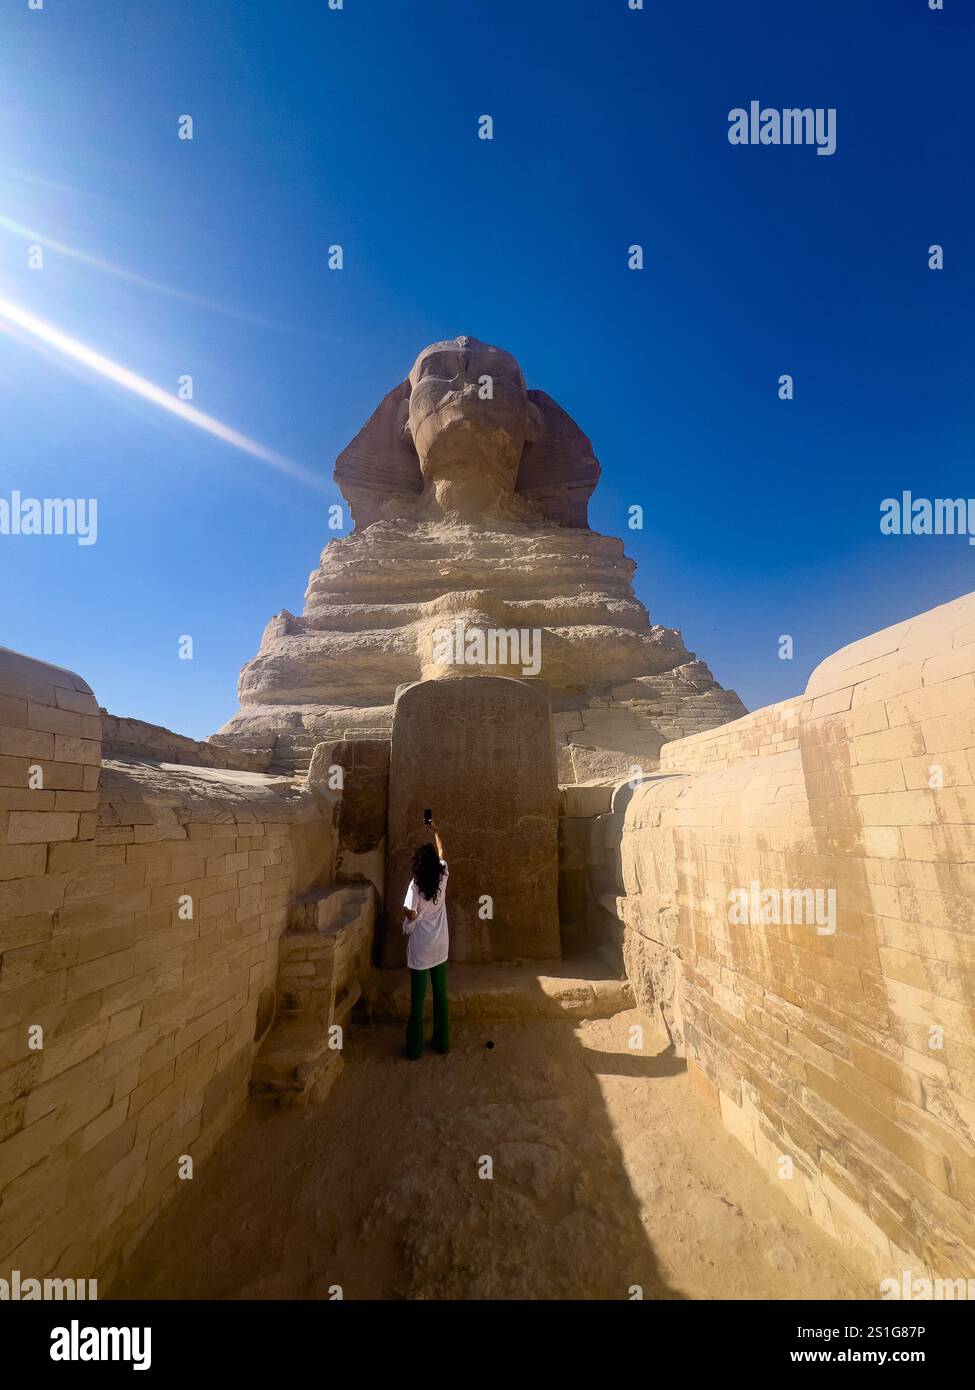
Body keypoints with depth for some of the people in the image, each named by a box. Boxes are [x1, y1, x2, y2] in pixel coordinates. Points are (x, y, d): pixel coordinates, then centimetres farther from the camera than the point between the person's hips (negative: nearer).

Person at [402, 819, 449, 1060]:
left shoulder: (416, 884, -16)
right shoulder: (442, 877, -5)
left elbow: (411, 916, -17)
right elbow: (442, 854, 12)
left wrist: (407, 929, 6)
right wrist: (435, 831, 23)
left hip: (420, 948, -4)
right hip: (440, 946, 4)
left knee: (417, 999, 7)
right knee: (440, 994, 15)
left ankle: (415, 1048, 18)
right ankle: (442, 1042, 26)